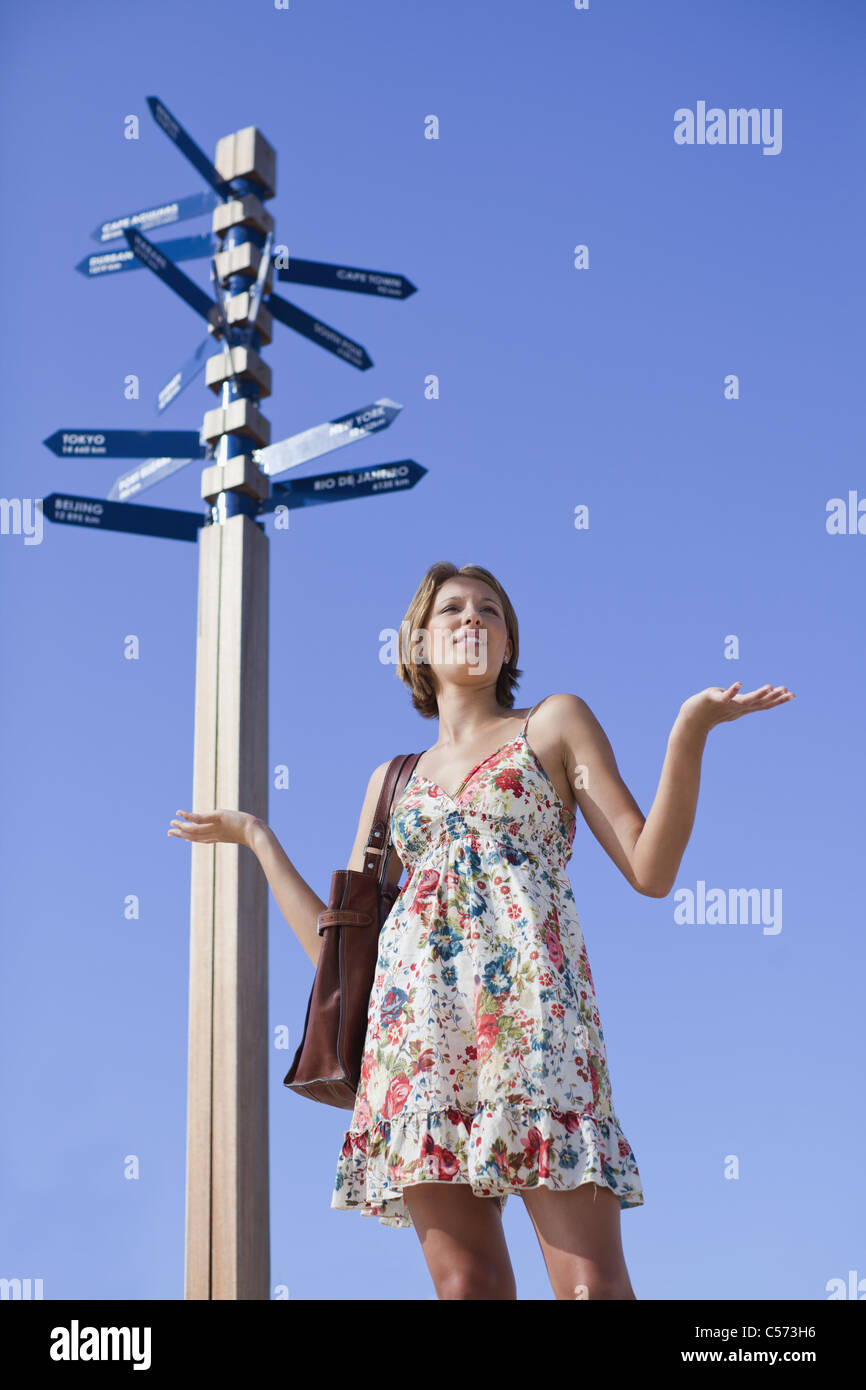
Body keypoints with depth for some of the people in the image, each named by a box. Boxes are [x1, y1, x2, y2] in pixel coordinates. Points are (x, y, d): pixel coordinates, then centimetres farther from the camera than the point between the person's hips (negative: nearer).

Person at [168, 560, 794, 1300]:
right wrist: (257, 837, 27)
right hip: (417, 1021, 3)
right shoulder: (394, 778, 25)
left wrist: (689, 731, -6)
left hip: (529, 1000, -3)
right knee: (465, 1284, -6)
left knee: (591, 1284, -14)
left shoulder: (553, 724, 17)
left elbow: (651, 869, 5)